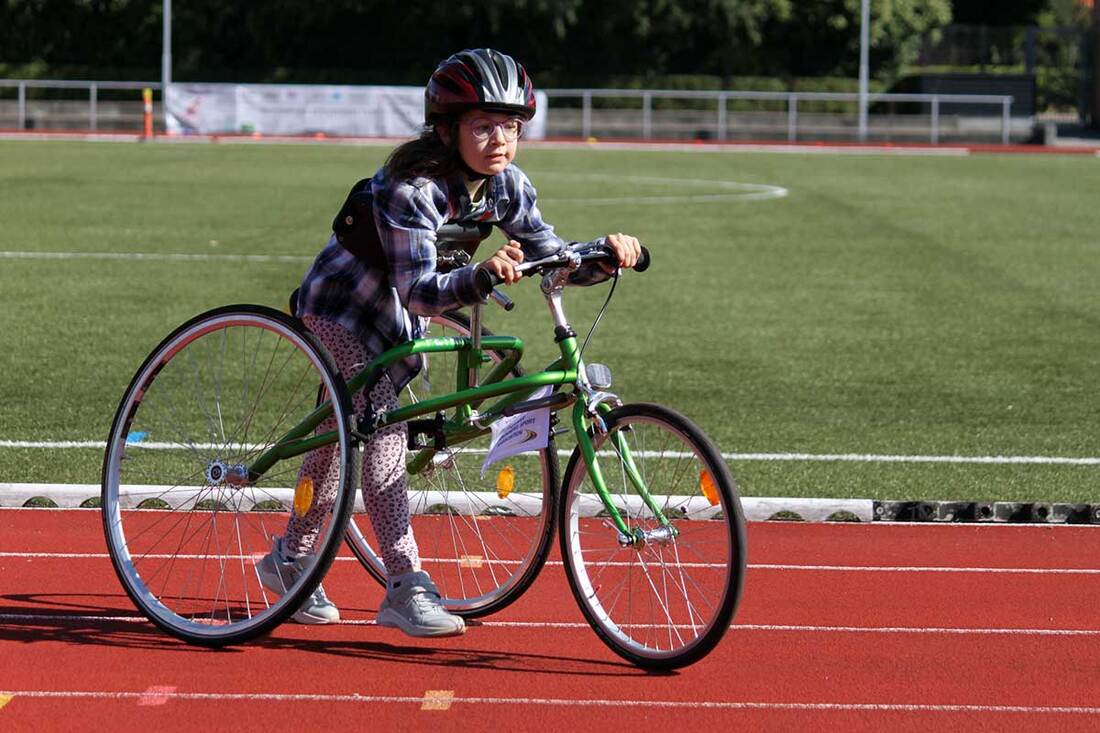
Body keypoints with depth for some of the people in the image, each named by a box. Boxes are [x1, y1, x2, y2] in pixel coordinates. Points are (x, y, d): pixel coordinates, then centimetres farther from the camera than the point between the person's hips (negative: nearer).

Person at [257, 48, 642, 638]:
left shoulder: (506, 186, -13)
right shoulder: (414, 186, -35)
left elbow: (552, 256, -12)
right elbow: (418, 291, -43)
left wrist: (606, 256, -31)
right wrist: (480, 275, -60)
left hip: (394, 315, 7)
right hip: (342, 305, -7)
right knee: (381, 431, -18)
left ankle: (291, 558, 32)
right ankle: (406, 589, -21)